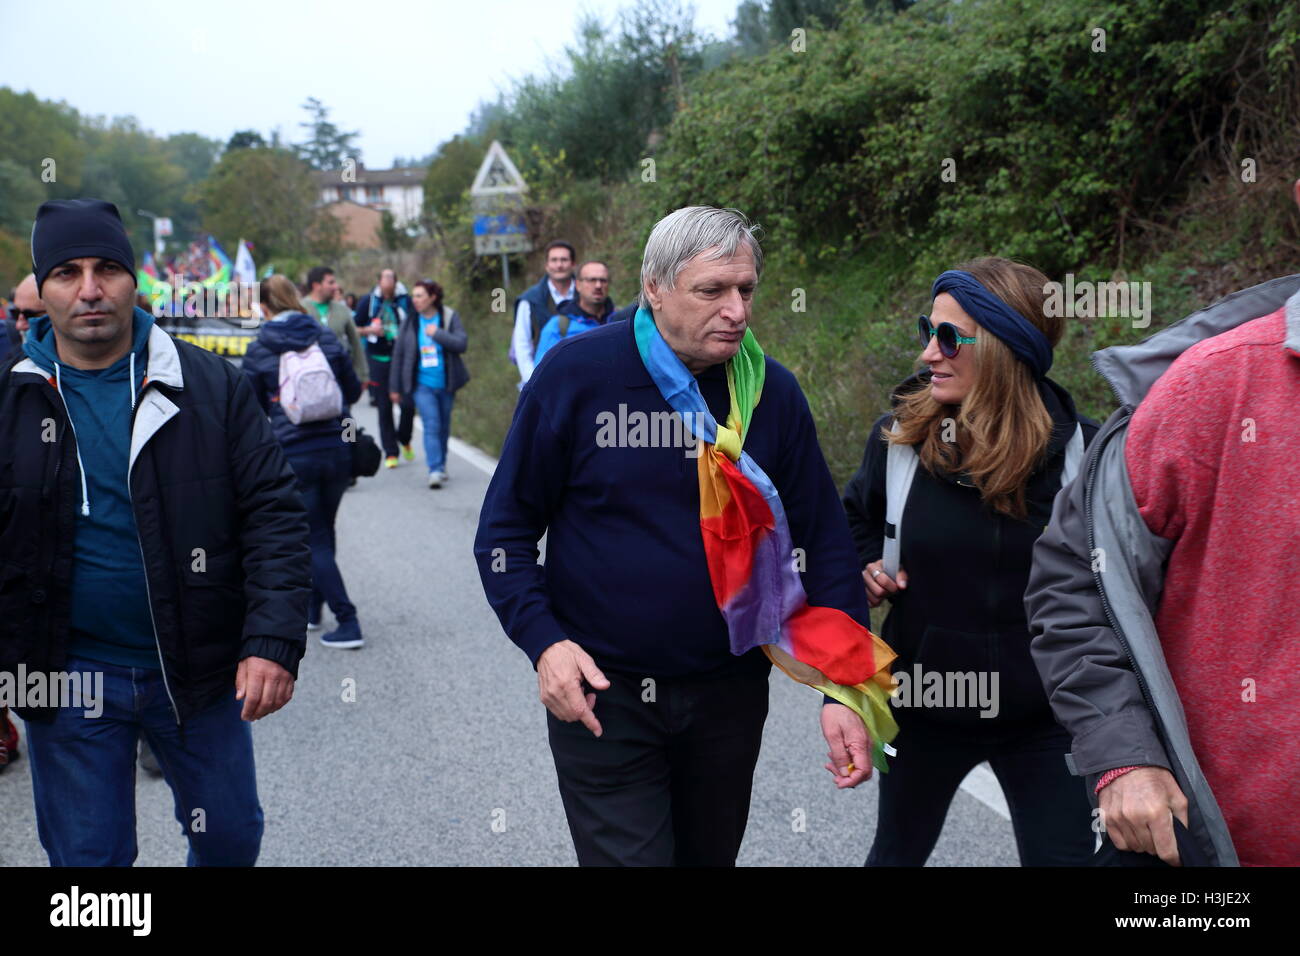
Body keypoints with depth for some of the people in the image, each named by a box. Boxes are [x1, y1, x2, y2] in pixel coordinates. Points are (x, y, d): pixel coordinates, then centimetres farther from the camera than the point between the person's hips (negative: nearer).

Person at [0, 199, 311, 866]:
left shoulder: (209, 385, -5)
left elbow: (274, 515, -7)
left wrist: (273, 640, -16)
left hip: (198, 666, 0)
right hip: (68, 675, 0)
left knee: (230, 836, 16)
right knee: (86, 855, 11)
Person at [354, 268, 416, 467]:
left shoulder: (405, 300, 1)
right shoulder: (368, 300, 0)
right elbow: (354, 329, 7)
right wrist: (370, 330, -11)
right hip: (378, 359, 0)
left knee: (408, 404, -6)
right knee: (384, 408, 1)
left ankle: (404, 440, 21)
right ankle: (390, 453, 8)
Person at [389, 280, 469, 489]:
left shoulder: (449, 317, -1)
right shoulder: (410, 321, 1)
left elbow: (462, 344, -12)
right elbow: (398, 354, 6)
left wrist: (437, 333, -19)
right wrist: (395, 387, 7)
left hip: (446, 384, 1)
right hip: (422, 384, -1)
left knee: (444, 427, 11)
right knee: (431, 425, -15)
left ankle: (441, 466, 28)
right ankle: (435, 470, -19)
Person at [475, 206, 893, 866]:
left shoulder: (771, 390, -3)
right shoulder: (577, 373, -11)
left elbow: (823, 541, 1)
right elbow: (506, 528, -3)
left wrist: (846, 688, -5)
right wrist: (543, 640, -16)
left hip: (730, 691, 4)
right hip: (600, 693, -3)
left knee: (711, 855, 20)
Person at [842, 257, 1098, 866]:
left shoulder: (1079, 450, -14)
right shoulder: (898, 435, -7)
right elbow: (855, 522, 14)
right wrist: (865, 567, -5)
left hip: (1042, 717, -2)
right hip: (923, 703, 3)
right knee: (897, 852, 21)